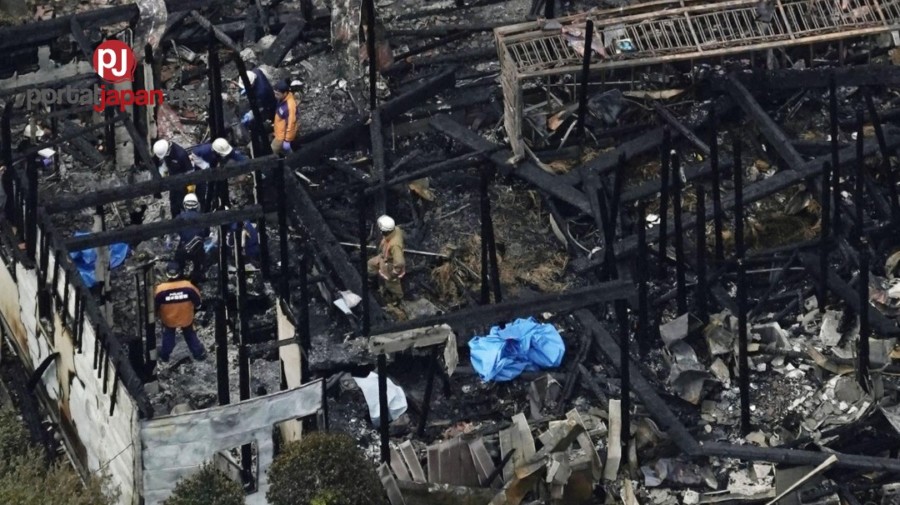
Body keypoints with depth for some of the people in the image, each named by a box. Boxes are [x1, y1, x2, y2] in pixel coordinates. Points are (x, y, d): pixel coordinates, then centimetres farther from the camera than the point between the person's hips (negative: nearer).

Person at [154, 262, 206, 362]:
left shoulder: (161, 289, -29)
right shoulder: (188, 287, -26)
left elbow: (155, 306, -14)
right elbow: (198, 303, -10)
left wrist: (157, 314, 10)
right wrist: (193, 307, 14)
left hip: (168, 320, -1)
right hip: (186, 318, 1)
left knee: (168, 337, 26)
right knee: (190, 335, 25)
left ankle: (164, 356, 39)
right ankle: (199, 354, 36)